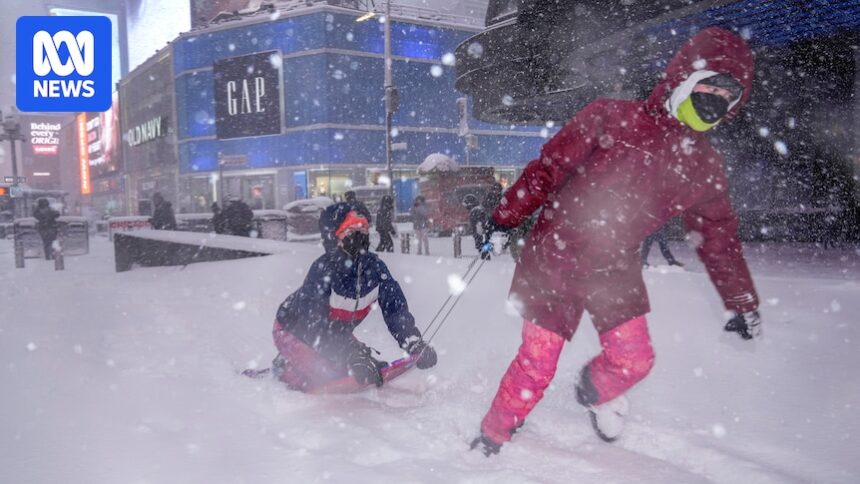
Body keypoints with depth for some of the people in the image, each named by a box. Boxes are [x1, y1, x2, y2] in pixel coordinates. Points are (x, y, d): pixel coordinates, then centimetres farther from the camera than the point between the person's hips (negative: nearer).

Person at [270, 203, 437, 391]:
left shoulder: (374, 266, -14)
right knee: (327, 377, -21)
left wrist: (415, 343, -31)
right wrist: (353, 355, -45)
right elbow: (317, 326, -36)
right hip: (293, 330, -7)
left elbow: (395, 307, -15)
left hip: (335, 332, 7)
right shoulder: (324, 268, -32)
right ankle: (283, 367, 9)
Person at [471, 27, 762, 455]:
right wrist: (506, 216, -8)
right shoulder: (611, 118, -12)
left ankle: (595, 391, 34)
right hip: (555, 259, -4)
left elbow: (719, 236, 12)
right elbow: (548, 168, -9)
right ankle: (492, 436, 24)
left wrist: (742, 300, 15)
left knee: (633, 360, -3)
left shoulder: (704, 166, 3)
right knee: (537, 366, -1)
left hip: (615, 271, 4)